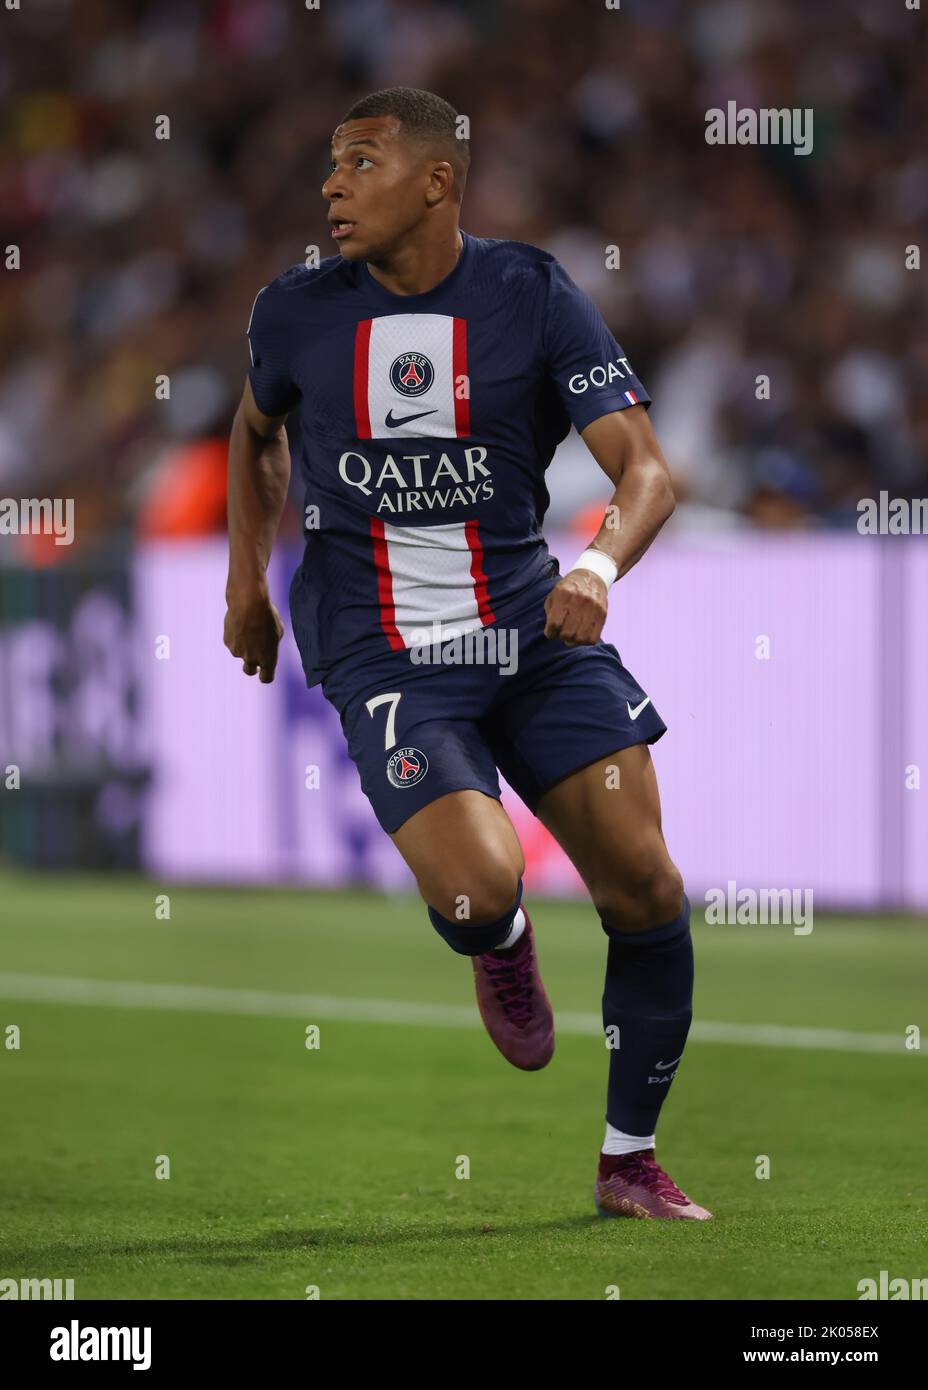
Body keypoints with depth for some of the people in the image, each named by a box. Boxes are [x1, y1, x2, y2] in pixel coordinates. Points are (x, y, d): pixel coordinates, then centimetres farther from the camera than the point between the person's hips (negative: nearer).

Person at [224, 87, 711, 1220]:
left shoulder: (534, 296, -5)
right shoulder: (296, 314, 0)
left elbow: (646, 468, -11)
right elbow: (255, 427, 23)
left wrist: (599, 566, -30)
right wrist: (246, 577, 17)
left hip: (532, 623, 1)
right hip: (382, 651, -1)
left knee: (647, 890, -3)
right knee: (479, 892, -24)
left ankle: (629, 1161, 16)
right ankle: (500, 945, 17)